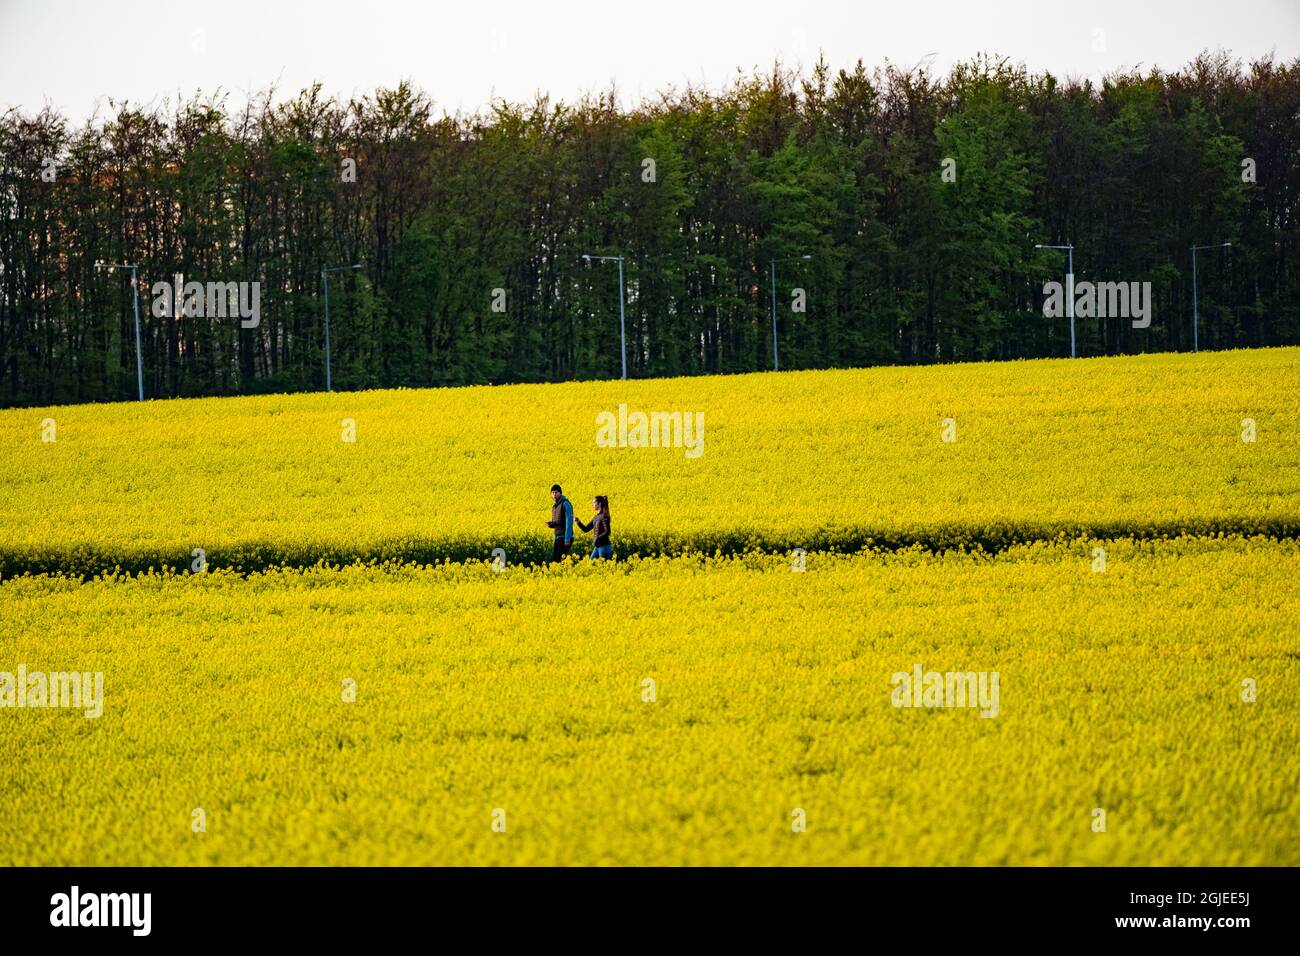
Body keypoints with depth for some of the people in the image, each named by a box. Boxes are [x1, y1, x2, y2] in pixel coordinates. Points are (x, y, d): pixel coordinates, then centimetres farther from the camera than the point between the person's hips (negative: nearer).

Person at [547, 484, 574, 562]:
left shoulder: (565, 504, -10)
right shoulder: (554, 506, 15)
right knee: (553, 560, 4)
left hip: (565, 538, -8)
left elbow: (569, 522, -15)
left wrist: (567, 539, -20)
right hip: (557, 537, 8)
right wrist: (551, 524, -1)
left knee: (560, 560, -12)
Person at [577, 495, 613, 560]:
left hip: (604, 546, -9)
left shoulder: (604, 516, -12)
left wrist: (597, 539, -23)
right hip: (597, 547, 9)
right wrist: (578, 522, -1)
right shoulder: (596, 517, 14)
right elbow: (586, 529, 15)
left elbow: (607, 532, -18)